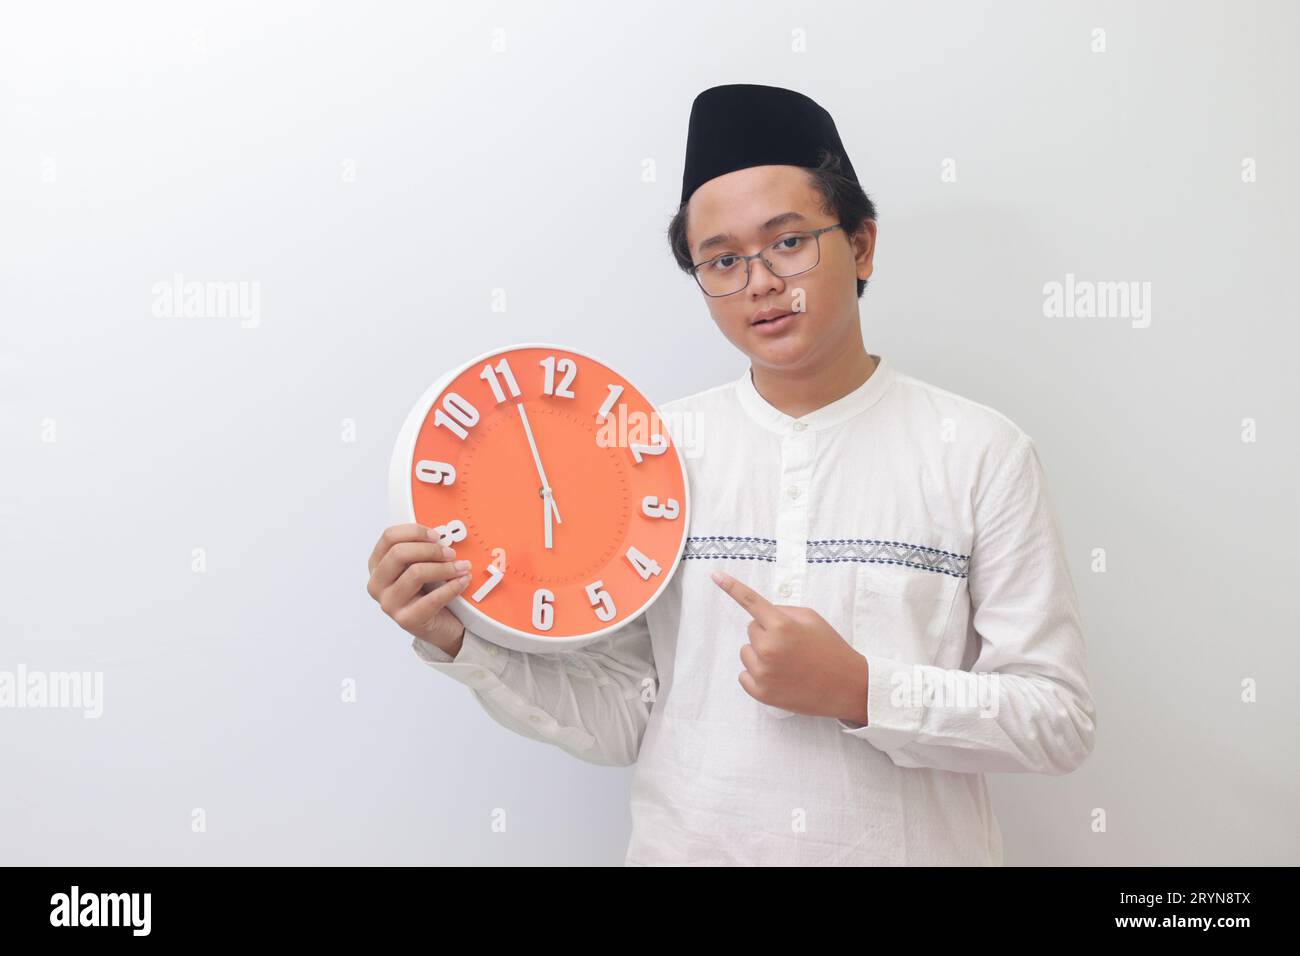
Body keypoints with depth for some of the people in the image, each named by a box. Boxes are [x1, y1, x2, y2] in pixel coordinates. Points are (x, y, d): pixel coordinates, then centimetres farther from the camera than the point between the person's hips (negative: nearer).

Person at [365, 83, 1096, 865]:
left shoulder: (984, 453, -9)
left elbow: (1060, 719, -9)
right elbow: (620, 718, -5)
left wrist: (860, 691, -20)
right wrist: (464, 642, -18)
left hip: (915, 846, -1)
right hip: (688, 844, 2)